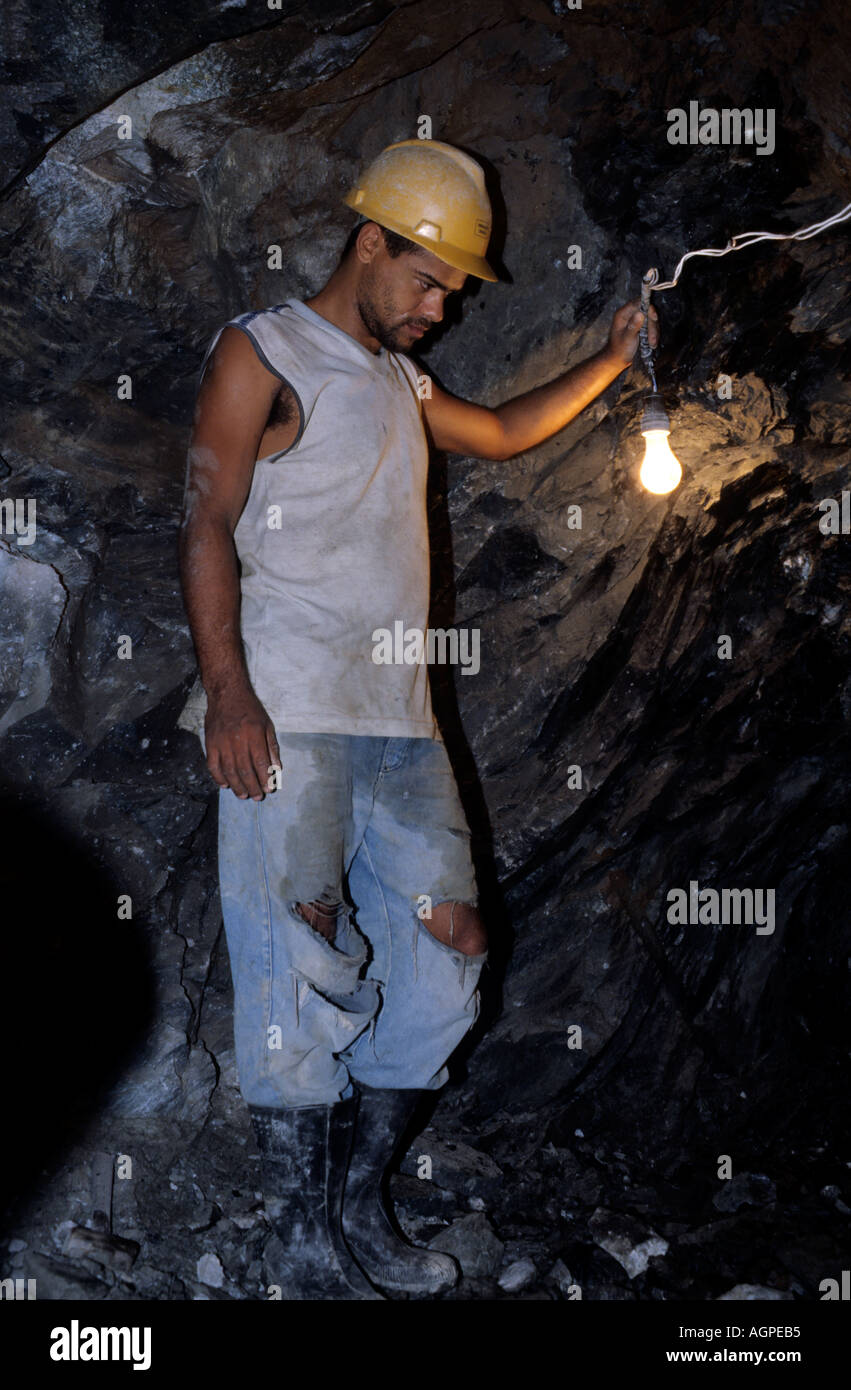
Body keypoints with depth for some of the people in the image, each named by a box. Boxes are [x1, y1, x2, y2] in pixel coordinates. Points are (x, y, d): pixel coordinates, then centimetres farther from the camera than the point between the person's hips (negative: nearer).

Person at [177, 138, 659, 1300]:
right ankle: (308, 1252, -2)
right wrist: (227, 687, -18)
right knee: (301, 968, -9)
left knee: (442, 957, 2)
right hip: (286, 717, -8)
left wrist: (610, 363, 36)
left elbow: (503, 433, 43)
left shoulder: (400, 383, 24)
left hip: (399, 719, 8)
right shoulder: (265, 353, 2)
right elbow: (207, 521, -7)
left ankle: (360, 1211, 13)